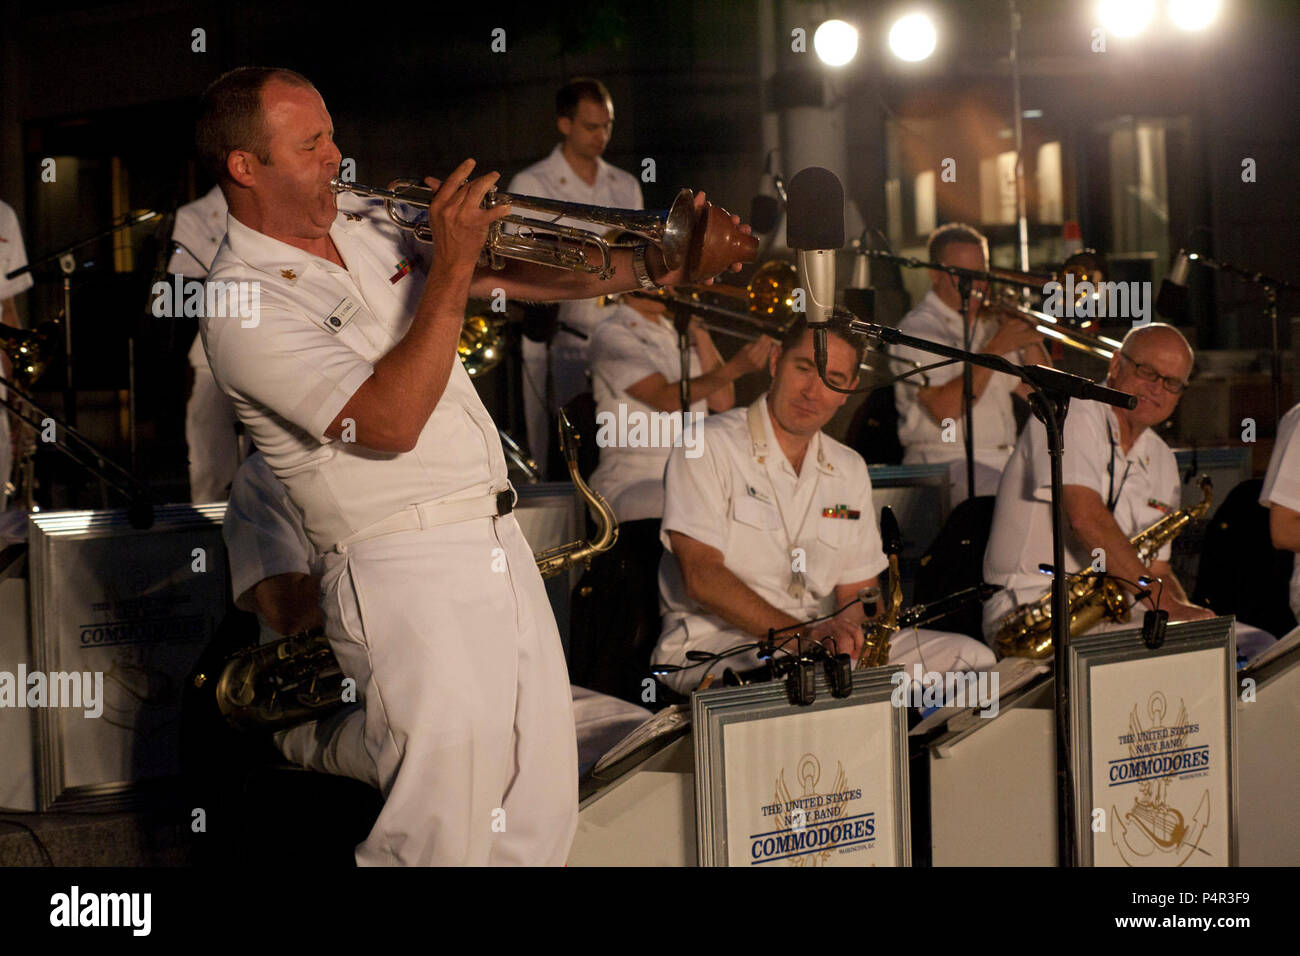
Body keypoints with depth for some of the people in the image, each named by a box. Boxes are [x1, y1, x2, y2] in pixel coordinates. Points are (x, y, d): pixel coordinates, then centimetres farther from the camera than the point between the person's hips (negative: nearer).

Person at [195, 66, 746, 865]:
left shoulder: (364, 231, 13)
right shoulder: (244, 305, -13)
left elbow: (505, 276, 20)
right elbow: (390, 422, -23)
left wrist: (645, 270, 8)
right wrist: (450, 268, -21)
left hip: (503, 548, 8)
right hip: (410, 580, -8)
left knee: (541, 816, 12)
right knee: (442, 836, -9)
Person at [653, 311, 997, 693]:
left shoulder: (849, 470, 16)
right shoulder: (709, 445, -4)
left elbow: (857, 593, 15)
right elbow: (701, 576, -15)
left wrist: (845, 630, -11)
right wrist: (801, 635, -25)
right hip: (714, 645, -7)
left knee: (973, 658, -10)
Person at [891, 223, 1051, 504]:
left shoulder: (989, 326, 21)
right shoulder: (918, 329, -3)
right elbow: (944, 411, -18)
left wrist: (1027, 334, 3)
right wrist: (994, 349, -14)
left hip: (1006, 460, 8)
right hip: (945, 464, -8)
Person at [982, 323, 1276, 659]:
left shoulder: (1162, 460, 20)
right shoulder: (1070, 413, -6)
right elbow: (1085, 517, -20)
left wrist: (1187, 611, -3)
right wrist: (1167, 605, -20)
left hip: (1121, 612, 8)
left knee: (1258, 645, -10)